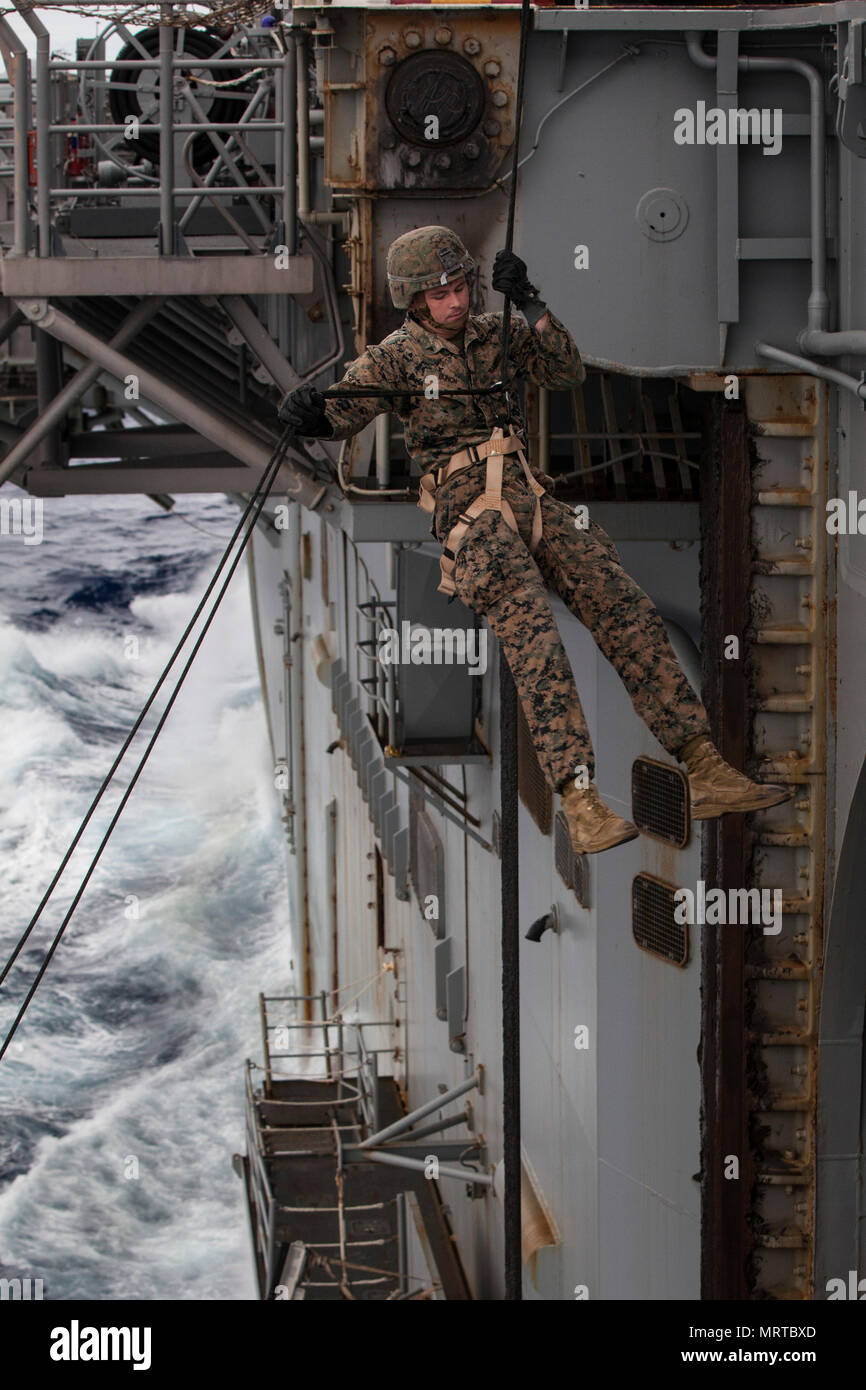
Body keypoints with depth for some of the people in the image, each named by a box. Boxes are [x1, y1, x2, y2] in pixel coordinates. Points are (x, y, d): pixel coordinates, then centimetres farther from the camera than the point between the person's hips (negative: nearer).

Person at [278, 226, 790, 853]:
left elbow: (567, 373, 8)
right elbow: (341, 413, -5)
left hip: (531, 500, 5)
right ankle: (580, 801, -35)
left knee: (629, 613, -8)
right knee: (534, 637, -26)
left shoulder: (494, 334, 15)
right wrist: (308, 411, -29)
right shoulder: (397, 357, 3)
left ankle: (705, 772, -9)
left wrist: (529, 304, -3)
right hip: (467, 512, -5)